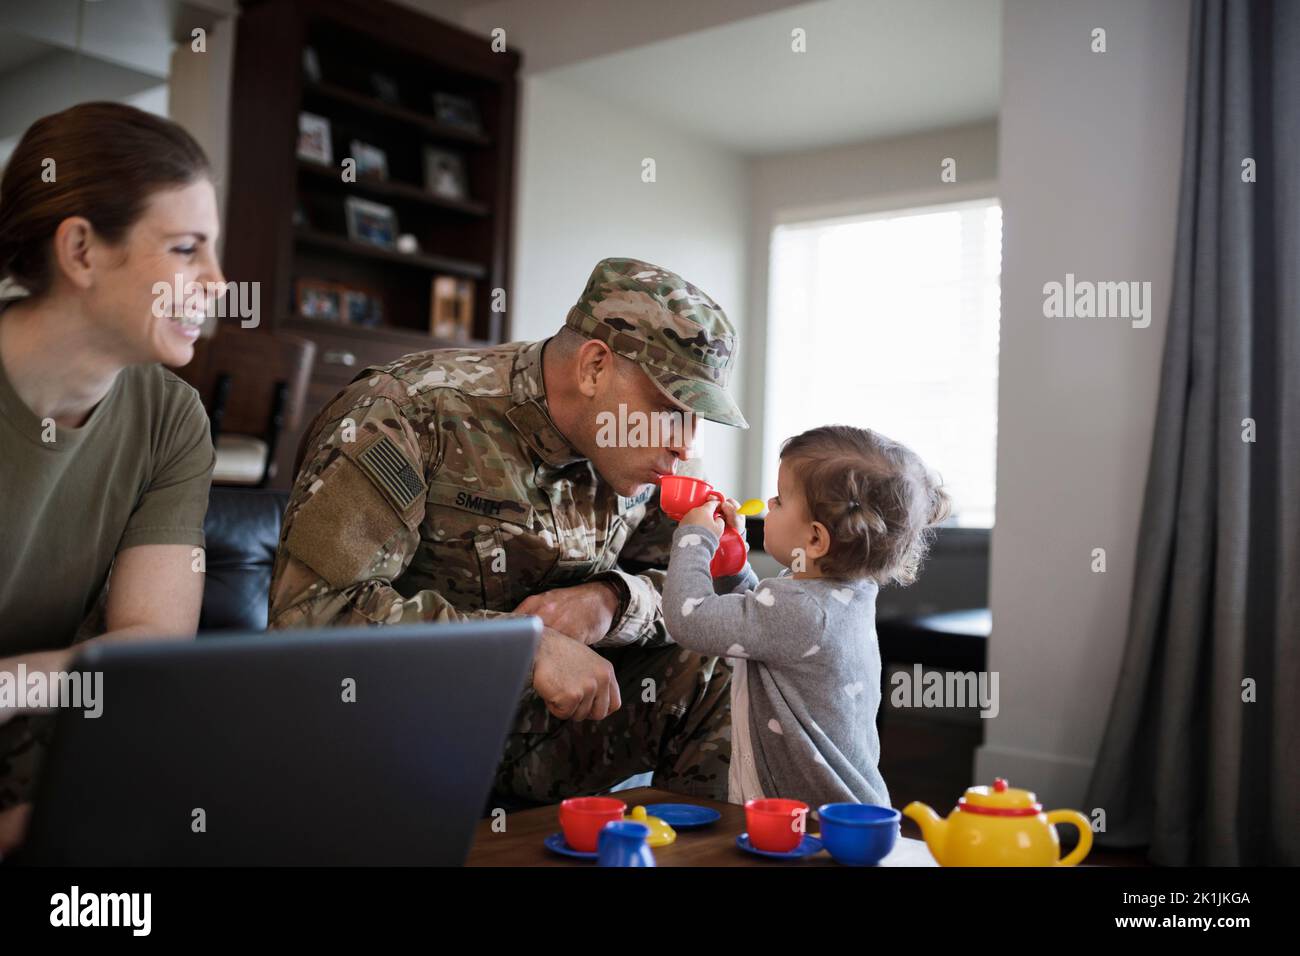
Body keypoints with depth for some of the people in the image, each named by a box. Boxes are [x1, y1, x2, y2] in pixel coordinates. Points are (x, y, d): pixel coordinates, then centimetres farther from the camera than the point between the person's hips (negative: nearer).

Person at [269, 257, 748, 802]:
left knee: (719, 676, -12)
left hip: (541, 724, 5)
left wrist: (611, 603, -18)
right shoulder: (409, 416, -21)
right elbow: (311, 610, -28)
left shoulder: (641, 454, -2)